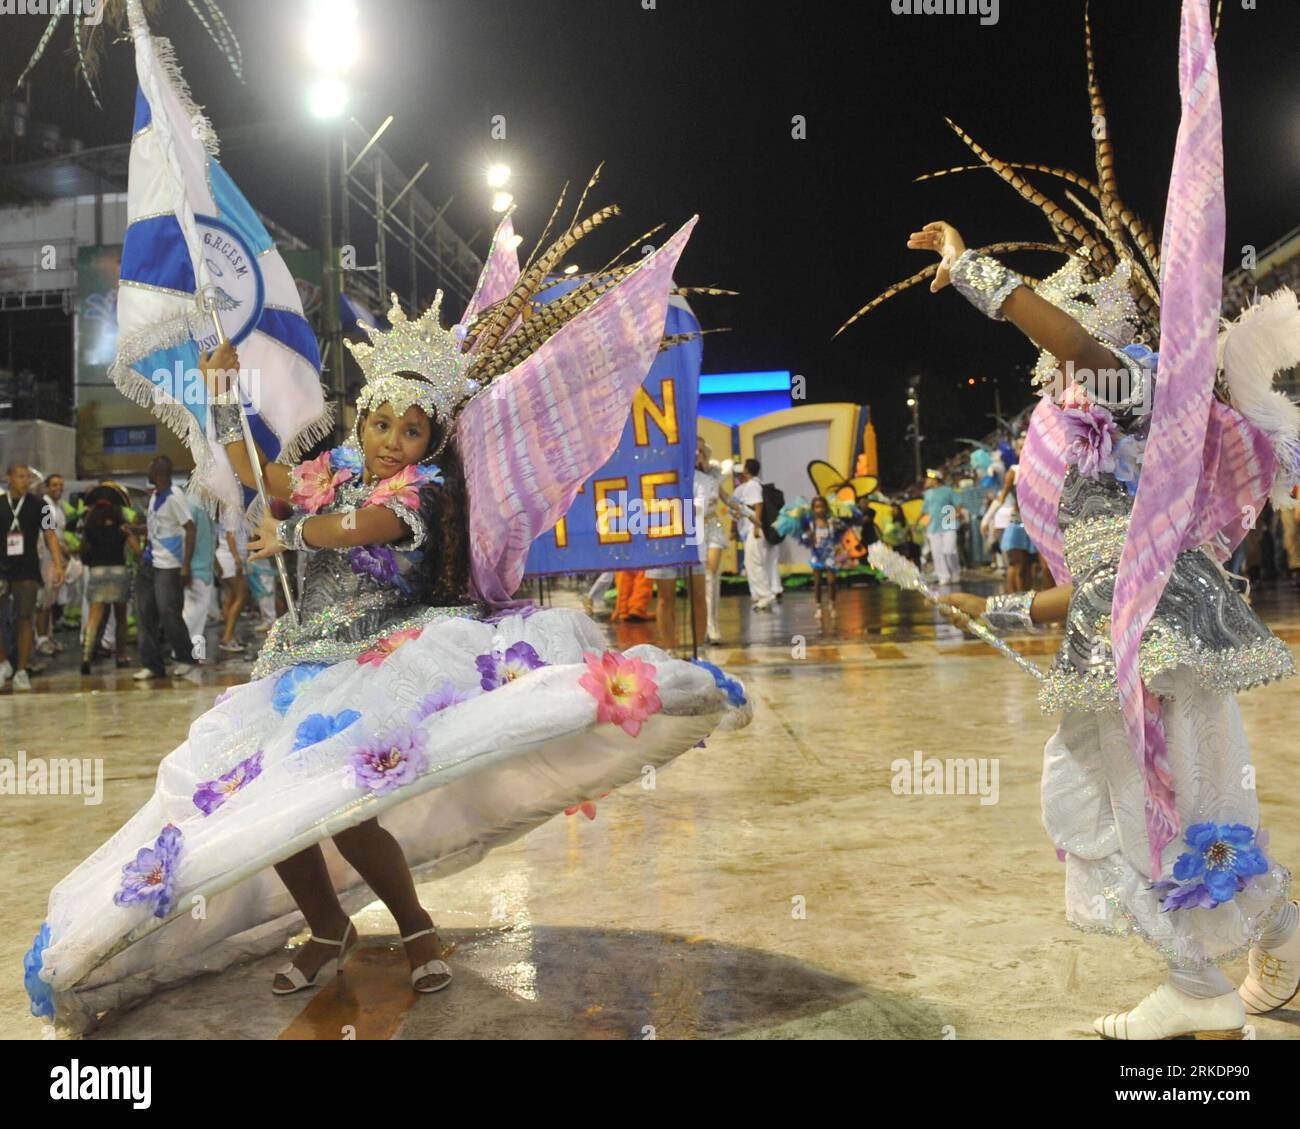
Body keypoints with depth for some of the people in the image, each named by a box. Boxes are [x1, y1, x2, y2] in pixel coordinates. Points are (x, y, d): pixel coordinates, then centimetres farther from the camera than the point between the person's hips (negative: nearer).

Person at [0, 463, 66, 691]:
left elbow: (49, 536, 0)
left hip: (27, 571, -1)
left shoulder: (39, 505, 2)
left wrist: (58, 565, -11)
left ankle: (21, 671, 8)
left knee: (25, 619, -1)